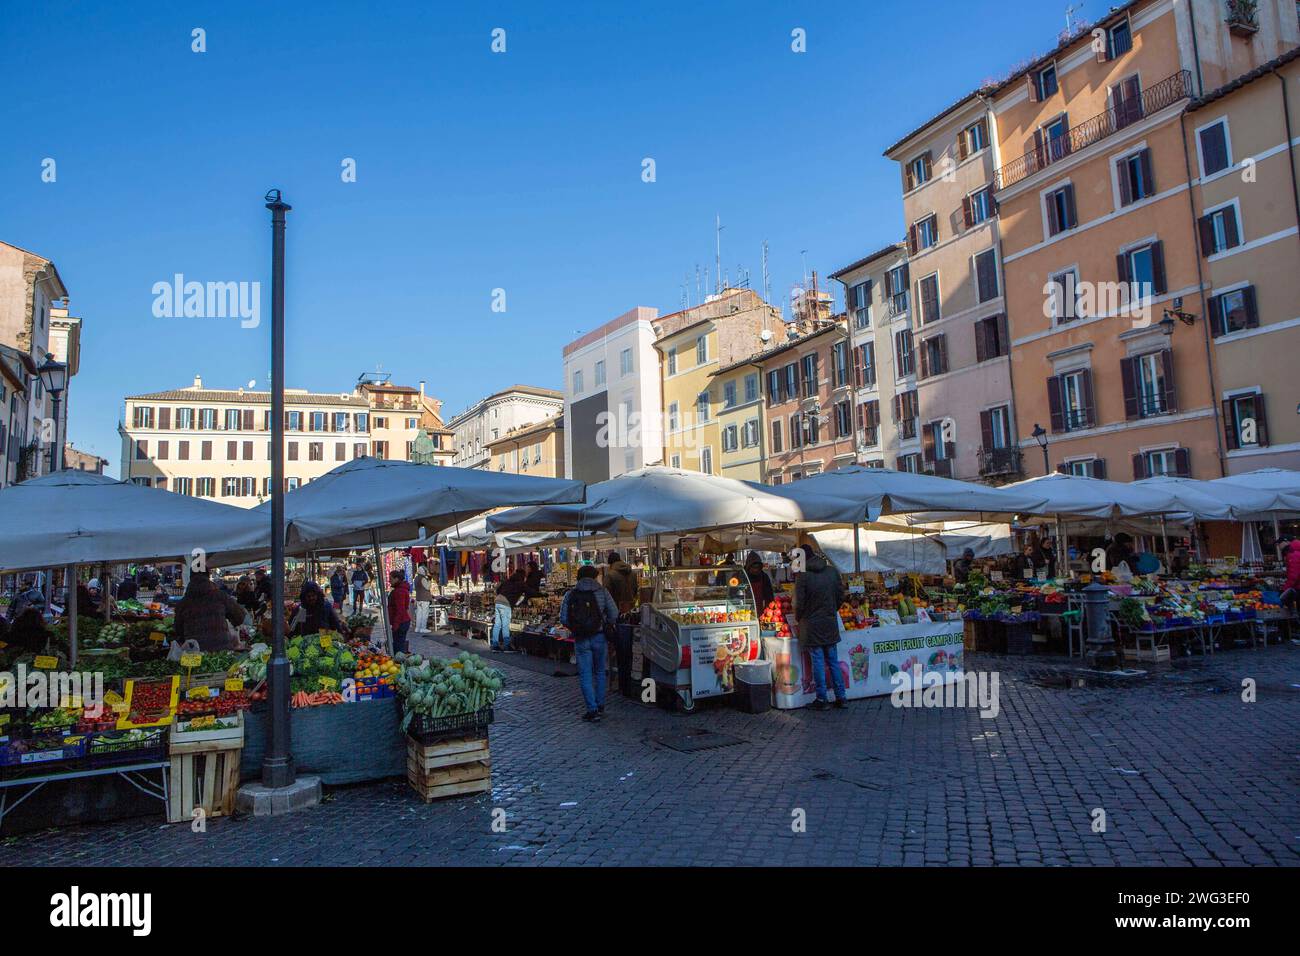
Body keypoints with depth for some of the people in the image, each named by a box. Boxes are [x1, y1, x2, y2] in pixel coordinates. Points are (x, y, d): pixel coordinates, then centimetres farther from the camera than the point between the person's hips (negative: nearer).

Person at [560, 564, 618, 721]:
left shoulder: (570, 594, 0)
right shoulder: (601, 591, -1)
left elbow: (563, 618, -4)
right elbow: (614, 614, -7)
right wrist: (604, 625, 10)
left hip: (580, 639, -1)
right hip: (599, 637, 1)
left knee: (585, 675, 4)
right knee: (600, 672, 17)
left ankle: (593, 709, -1)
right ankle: (600, 706, 22)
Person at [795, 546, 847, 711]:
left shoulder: (803, 576, -13)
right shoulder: (833, 571, 1)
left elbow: (799, 603, -13)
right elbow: (841, 596, 6)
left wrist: (798, 618, 5)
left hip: (812, 625, -4)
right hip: (831, 624, 4)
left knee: (818, 662, 2)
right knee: (833, 661, 13)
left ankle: (821, 700, 7)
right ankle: (841, 697, 16)